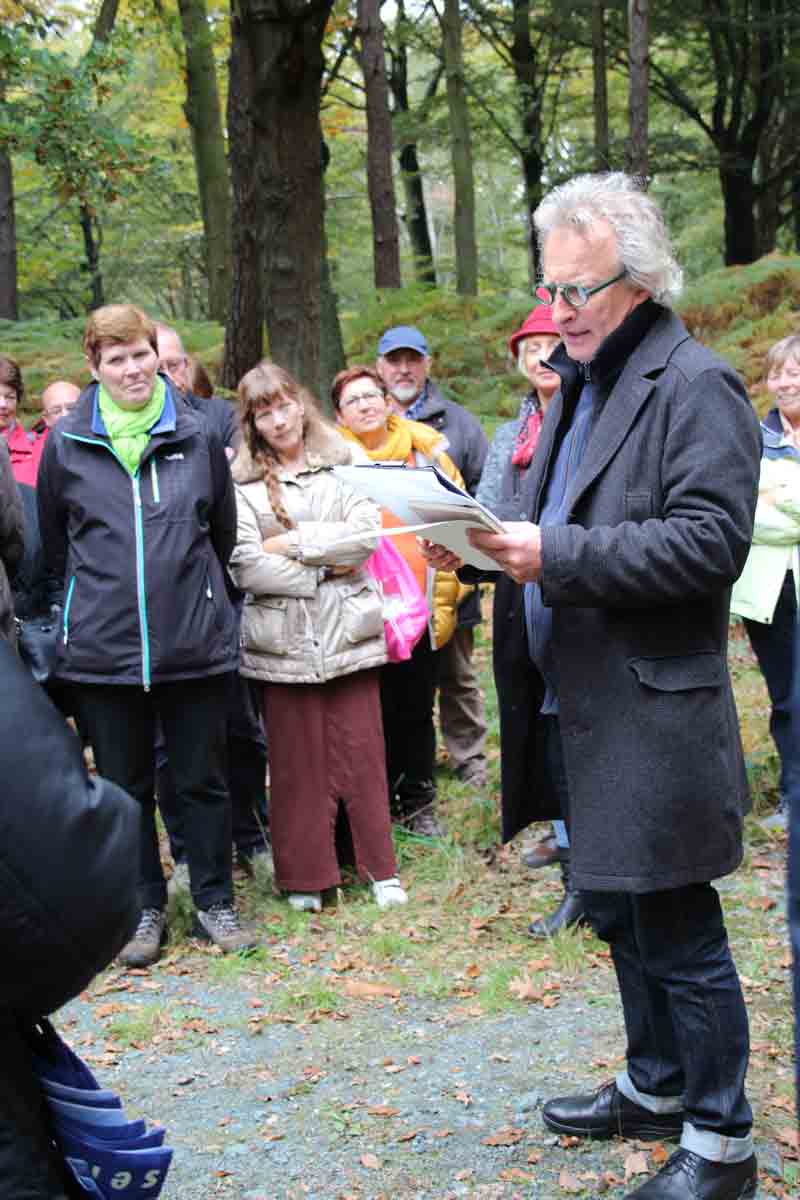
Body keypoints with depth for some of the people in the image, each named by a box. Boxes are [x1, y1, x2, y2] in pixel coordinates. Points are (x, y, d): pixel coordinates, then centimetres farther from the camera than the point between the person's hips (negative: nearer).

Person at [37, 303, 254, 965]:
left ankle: (215, 900, 23)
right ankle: (144, 907, 25)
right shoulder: (66, 444, 1)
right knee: (125, 785, 10)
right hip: (101, 647, 0)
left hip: (196, 643, 0)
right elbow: (54, 542, 12)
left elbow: (223, 532, 14)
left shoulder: (197, 437, 3)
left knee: (204, 780, 9)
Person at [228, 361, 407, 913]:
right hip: (283, 642, -1)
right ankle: (306, 875, 18)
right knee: (298, 761, 6)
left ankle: (380, 868, 17)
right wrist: (324, 570, -9)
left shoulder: (342, 466, 5)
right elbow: (245, 566, -10)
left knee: (362, 755, 5)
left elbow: (367, 534, -8)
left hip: (348, 634, 1)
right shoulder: (242, 484, 0)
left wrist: (292, 543, -10)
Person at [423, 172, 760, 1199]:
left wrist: (556, 557, -26)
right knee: (622, 916, 20)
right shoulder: (579, 385, 17)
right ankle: (655, 1087, 37)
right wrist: (489, 539, 4)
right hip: (577, 709, 9)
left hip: (652, 717, -9)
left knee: (676, 931, 0)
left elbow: (712, 538, -21)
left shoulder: (693, 386, -11)